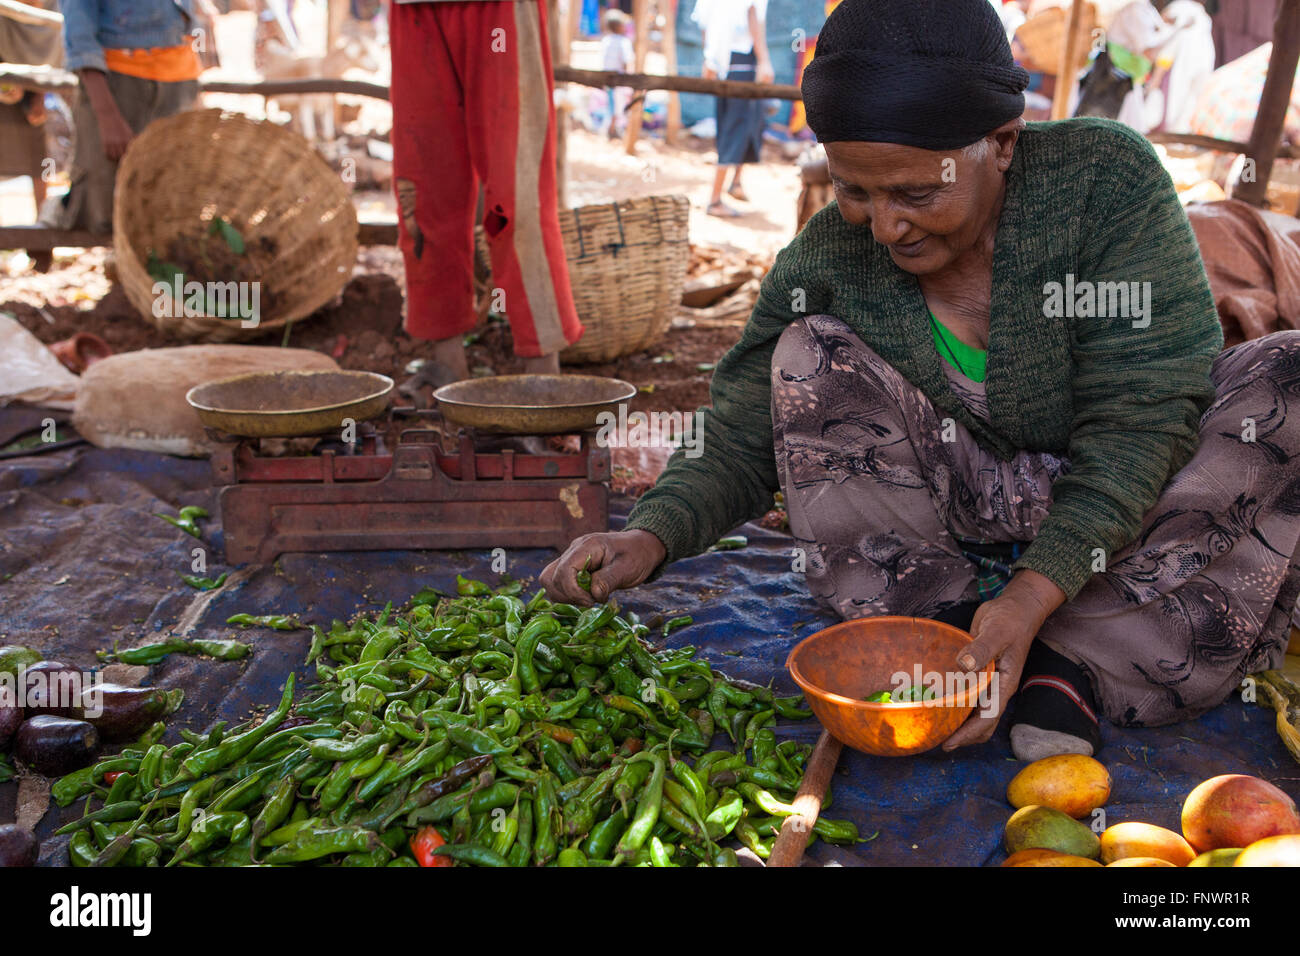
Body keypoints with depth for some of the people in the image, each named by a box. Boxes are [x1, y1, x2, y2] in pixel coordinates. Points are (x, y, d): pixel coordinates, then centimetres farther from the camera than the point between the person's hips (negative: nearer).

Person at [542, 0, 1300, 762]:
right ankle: (963, 634, -23)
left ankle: (1074, 659, -28)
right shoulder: (827, 262, -15)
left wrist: (1034, 594, -35)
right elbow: (739, 448, -10)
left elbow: (1139, 420, -24)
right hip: (964, 516, 1)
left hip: (1128, 512, 0)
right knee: (810, 352, -18)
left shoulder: (1108, 177, -20)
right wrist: (651, 538, -30)